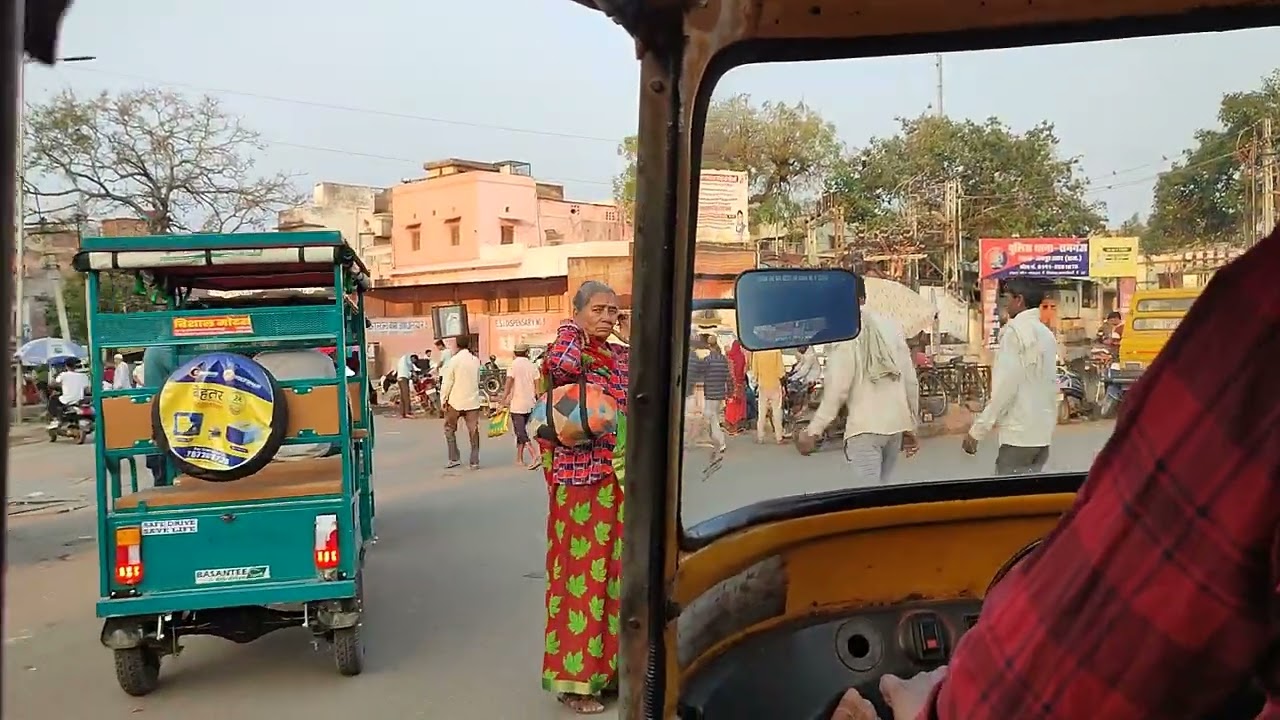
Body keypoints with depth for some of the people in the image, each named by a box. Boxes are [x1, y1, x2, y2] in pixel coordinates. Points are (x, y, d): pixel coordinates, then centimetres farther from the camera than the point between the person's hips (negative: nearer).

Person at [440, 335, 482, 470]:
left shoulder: (453, 361, -10)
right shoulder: (476, 360, 3)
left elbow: (447, 383, -10)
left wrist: (443, 400, -3)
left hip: (456, 402, -3)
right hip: (473, 401, 3)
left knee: (450, 429, 14)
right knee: (473, 431, 6)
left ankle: (454, 458, 12)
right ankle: (475, 461, 5)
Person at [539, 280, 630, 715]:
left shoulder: (622, 356, 12)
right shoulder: (569, 351, -7)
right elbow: (560, 365, -30)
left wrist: (635, 342, 3)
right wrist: (573, 330, -12)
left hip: (622, 478, 7)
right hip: (581, 478, -7)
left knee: (617, 568, 13)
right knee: (581, 571, -1)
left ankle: (610, 664, 26)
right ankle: (574, 677, 9)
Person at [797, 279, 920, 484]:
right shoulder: (892, 327, 8)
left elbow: (837, 389, -14)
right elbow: (910, 380, 9)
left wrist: (814, 431, -8)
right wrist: (910, 426, 18)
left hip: (865, 428, -6)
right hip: (896, 424, 6)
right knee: (879, 489, 17)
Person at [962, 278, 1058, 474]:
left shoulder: (1015, 330, -10)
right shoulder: (1047, 334, 14)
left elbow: (1006, 384, -17)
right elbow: (1052, 382, 17)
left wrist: (978, 429, -15)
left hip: (1018, 433, -8)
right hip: (1043, 432, 8)